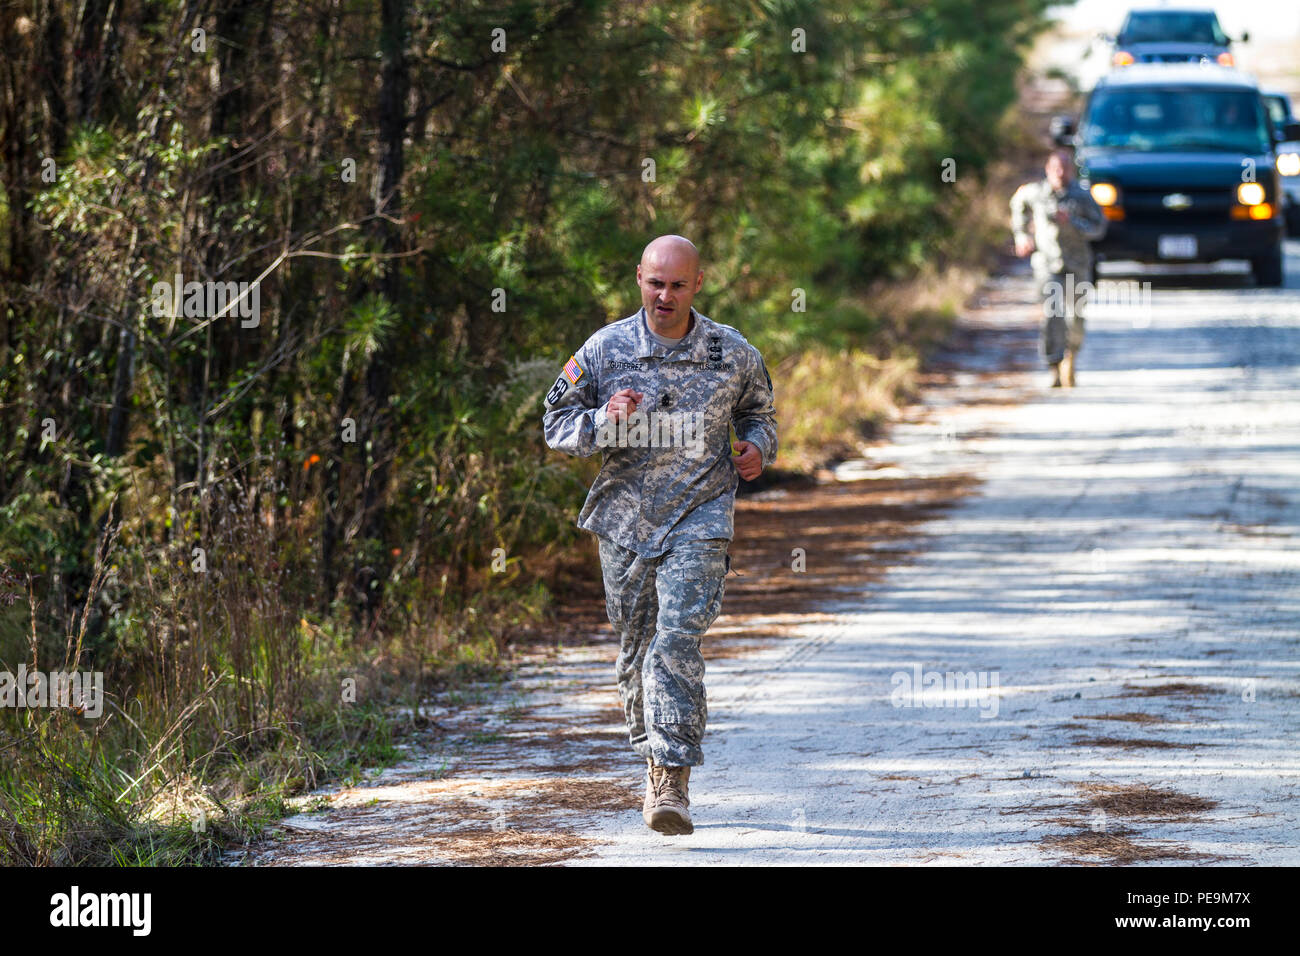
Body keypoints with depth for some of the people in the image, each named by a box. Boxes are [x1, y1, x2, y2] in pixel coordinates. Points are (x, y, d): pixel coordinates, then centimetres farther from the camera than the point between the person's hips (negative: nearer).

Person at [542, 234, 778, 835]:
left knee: (678, 642, -16)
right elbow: (556, 423, 4)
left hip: (698, 520, -2)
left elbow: (758, 412, 19)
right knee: (636, 645, 11)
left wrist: (758, 448, -3)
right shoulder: (605, 350, -1)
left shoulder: (732, 354, 0)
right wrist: (603, 420, -16)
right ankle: (654, 757, 31)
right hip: (624, 519, 2)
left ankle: (674, 782, -17)